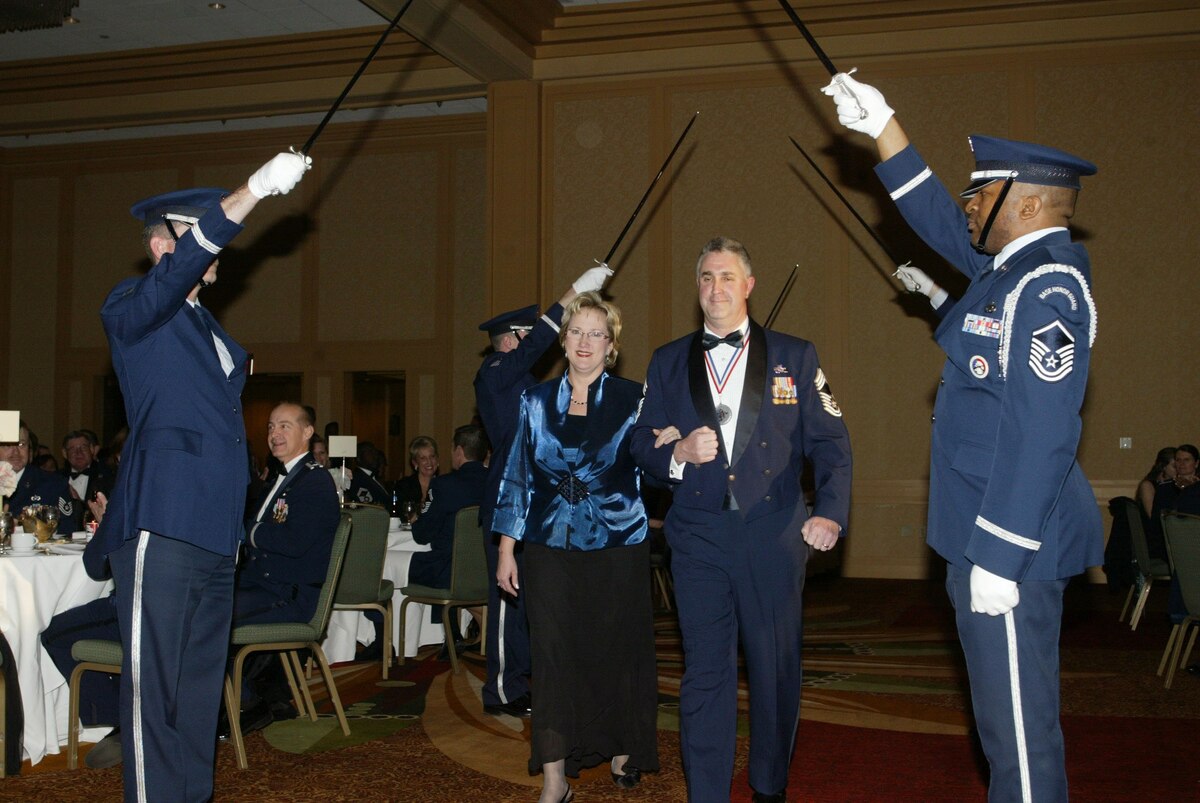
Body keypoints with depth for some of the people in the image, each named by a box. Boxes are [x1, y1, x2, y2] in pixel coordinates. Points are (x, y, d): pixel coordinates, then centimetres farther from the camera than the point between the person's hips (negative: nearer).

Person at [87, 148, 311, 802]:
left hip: (214, 531, 8)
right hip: (162, 528, -8)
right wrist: (254, 191, -31)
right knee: (153, 689, -7)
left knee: (201, 686, 12)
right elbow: (173, 272, -23)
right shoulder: (131, 308, -2)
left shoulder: (207, 326, 23)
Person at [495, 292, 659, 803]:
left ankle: (623, 752, 30)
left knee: (616, 654, 8)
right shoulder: (537, 401, 7)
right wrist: (506, 550, 5)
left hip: (616, 551, -1)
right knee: (553, 659, -1)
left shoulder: (632, 400, 2)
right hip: (551, 551, 1)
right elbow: (518, 476, 8)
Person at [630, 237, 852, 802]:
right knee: (704, 673, 1)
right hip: (698, 538, 1)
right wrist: (678, 453, -13)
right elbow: (642, 446, 10)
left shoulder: (795, 357, 6)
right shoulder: (668, 363, 11)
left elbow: (829, 442, 1)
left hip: (774, 536, 0)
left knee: (776, 669, 8)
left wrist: (830, 511, -14)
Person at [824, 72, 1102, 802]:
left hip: (1013, 546, -10)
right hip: (986, 534, 10)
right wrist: (884, 129, 22)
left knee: (1020, 724, -2)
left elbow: (1041, 434, -23)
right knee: (1007, 717, 18)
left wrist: (999, 558, -23)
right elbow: (940, 222, 26)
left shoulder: (1049, 287, -17)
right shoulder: (1013, 268, 11)